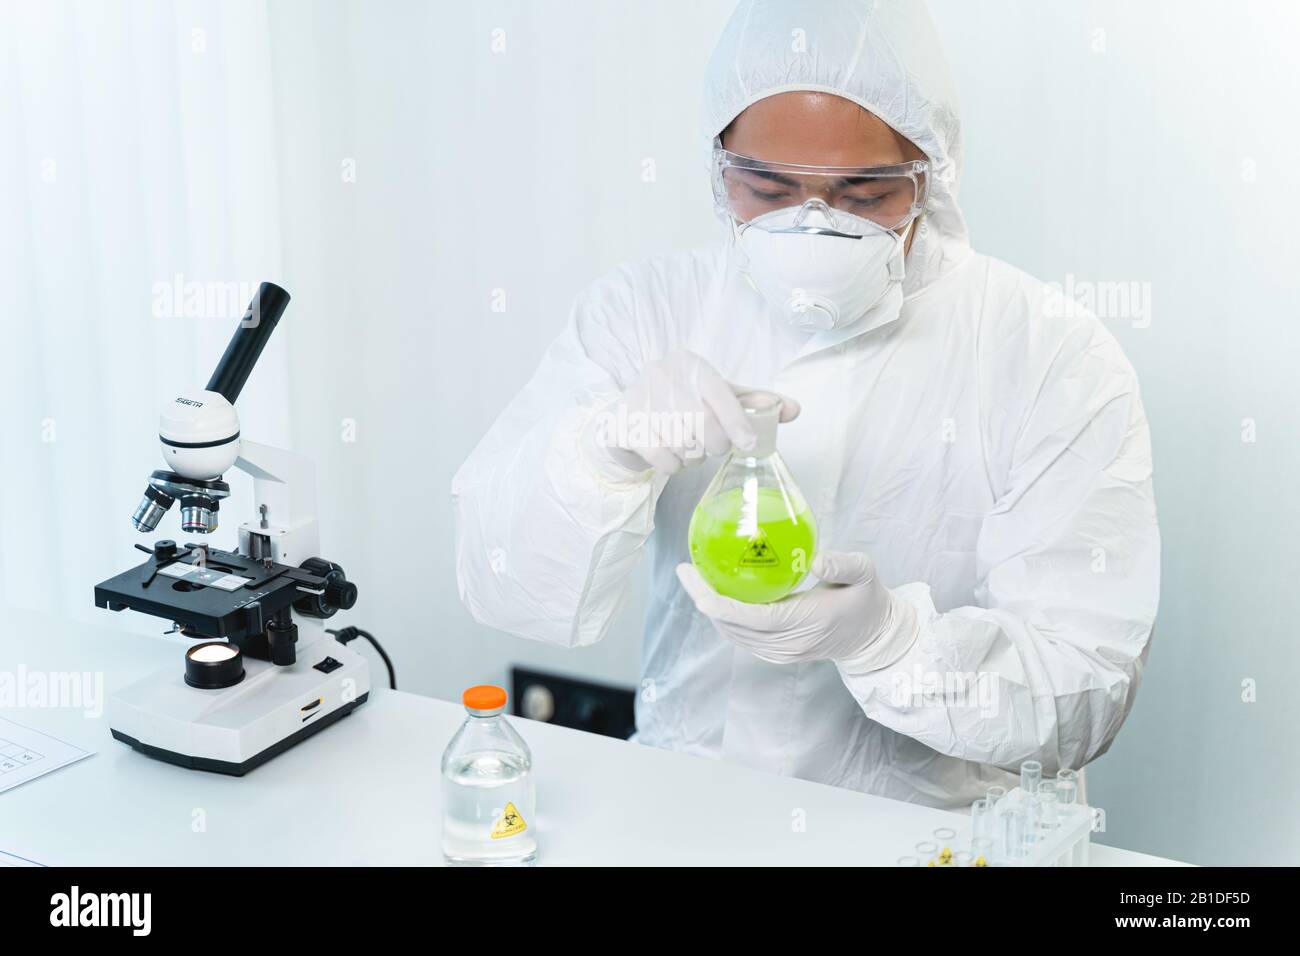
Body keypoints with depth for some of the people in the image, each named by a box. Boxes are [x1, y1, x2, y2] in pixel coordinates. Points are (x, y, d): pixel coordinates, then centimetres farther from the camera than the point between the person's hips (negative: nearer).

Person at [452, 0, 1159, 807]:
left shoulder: (1056, 358, -8)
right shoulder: (647, 310, 0)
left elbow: (1085, 696, -12)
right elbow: (509, 596, -7)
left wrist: (885, 635, -30)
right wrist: (607, 451, -26)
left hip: (939, 830, -1)